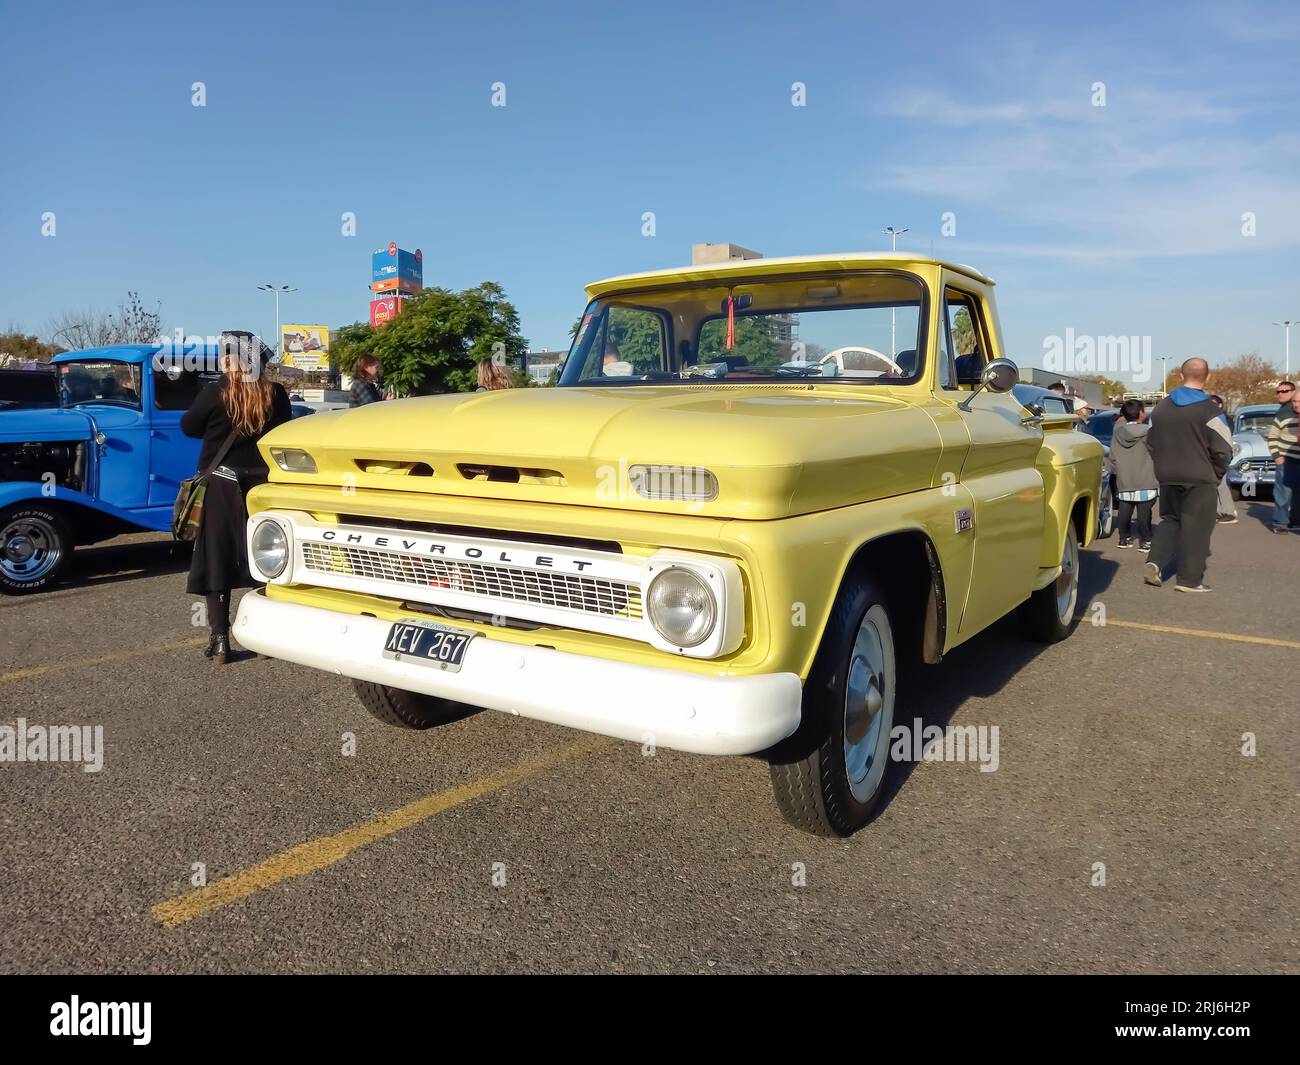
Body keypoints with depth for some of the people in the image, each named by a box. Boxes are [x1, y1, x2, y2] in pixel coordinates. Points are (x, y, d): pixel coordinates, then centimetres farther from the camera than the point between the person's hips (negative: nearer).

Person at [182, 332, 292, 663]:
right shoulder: (276, 395, -4)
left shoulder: (214, 393, -11)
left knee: (216, 561, 5)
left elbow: (188, 427, 1)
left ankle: (219, 642, 5)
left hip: (221, 486, -2)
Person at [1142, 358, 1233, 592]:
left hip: (1167, 478, 5)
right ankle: (1190, 579, 5)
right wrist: (1216, 473, 3)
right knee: (1196, 528, 2)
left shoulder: (1162, 406, 6)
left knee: (1170, 520, 19)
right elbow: (1223, 449, -13)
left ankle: (1155, 562, 3)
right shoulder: (1207, 409, -13)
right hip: (1200, 480, -5)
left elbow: (1151, 442, 14)